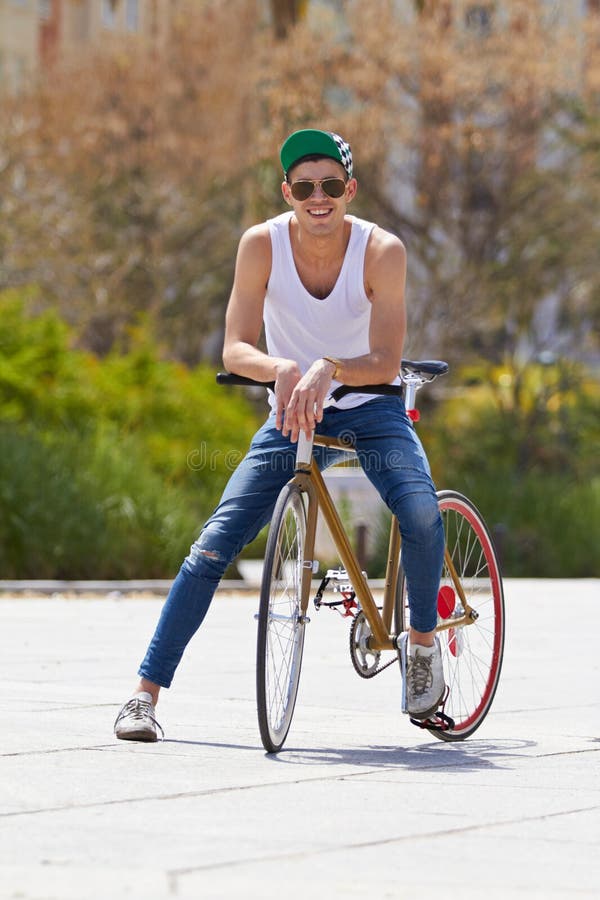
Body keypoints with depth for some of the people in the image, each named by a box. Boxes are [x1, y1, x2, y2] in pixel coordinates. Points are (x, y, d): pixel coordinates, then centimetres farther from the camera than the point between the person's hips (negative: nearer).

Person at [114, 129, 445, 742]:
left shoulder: (381, 250, -19)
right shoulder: (262, 244, -16)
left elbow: (385, 362, -25)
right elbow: (235, 350, -20)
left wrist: (327, 369, -44)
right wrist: (282, 369, -41)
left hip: (369, 408, -1)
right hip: (292, 412, 1)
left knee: (420, 509, -30)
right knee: (216, 541, -12)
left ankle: (423, 640, -5)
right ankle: (147, 691, -5)